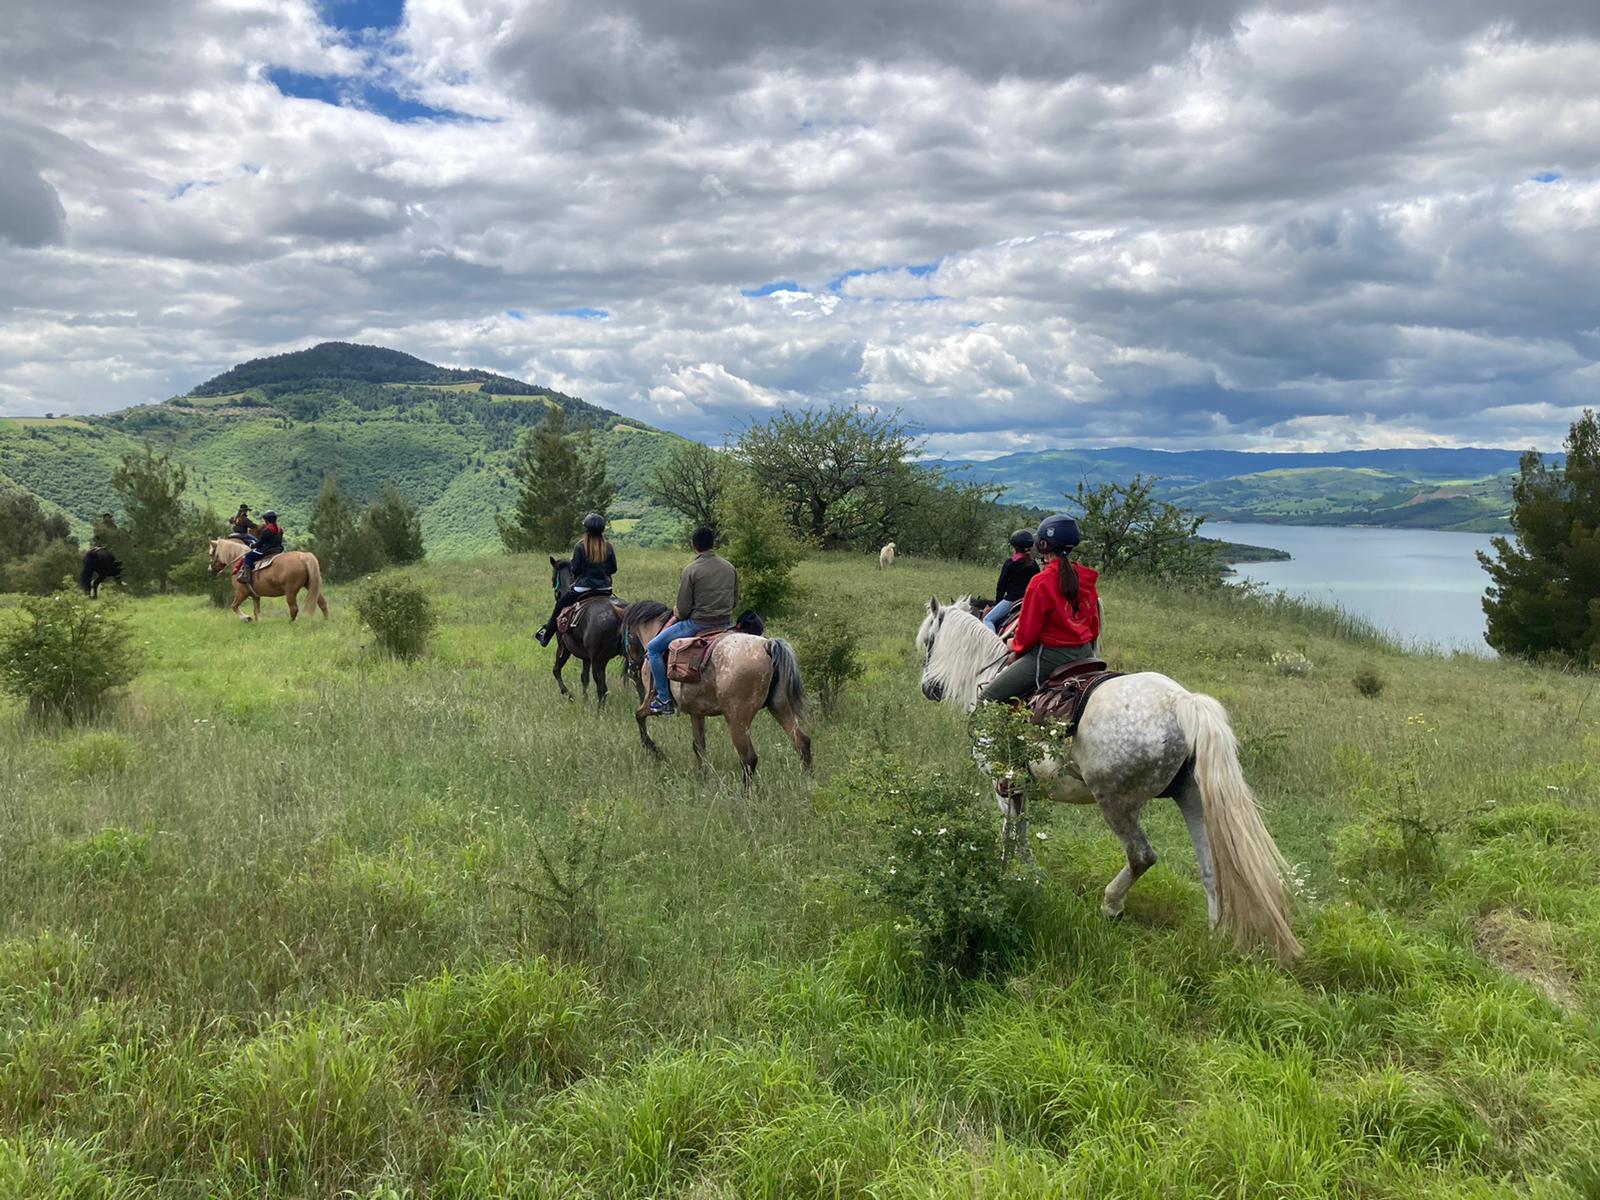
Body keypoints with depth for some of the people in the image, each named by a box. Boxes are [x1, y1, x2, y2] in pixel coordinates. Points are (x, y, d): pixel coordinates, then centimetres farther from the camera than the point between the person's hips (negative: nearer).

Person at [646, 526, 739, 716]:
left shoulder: (691, 570, -14)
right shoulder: (730, 567, 3)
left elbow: (683, 609, -11)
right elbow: (735, 602, 10)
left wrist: (679, 616, 10)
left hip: (697, 624, -6)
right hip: (725, 624, 6)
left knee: (653, 649, 7)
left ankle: (664, 699, 4)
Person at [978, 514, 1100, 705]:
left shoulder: (1042, 582, -18)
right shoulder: (1087, 578, 4)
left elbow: (1027, 631, -12)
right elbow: (1094, 624, 13)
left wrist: (1016, 647, 9)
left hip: (1052, 655, -8)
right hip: (1085, 653, 8)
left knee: (987, 699, -6)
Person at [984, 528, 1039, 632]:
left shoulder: (1010, 563, -7)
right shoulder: (1034, 565, 8)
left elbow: (1001, 585, -4)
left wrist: (997, 603, 9)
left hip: (1011, 599, -7)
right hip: (1029, 600, 7)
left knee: (987, 619, 0)